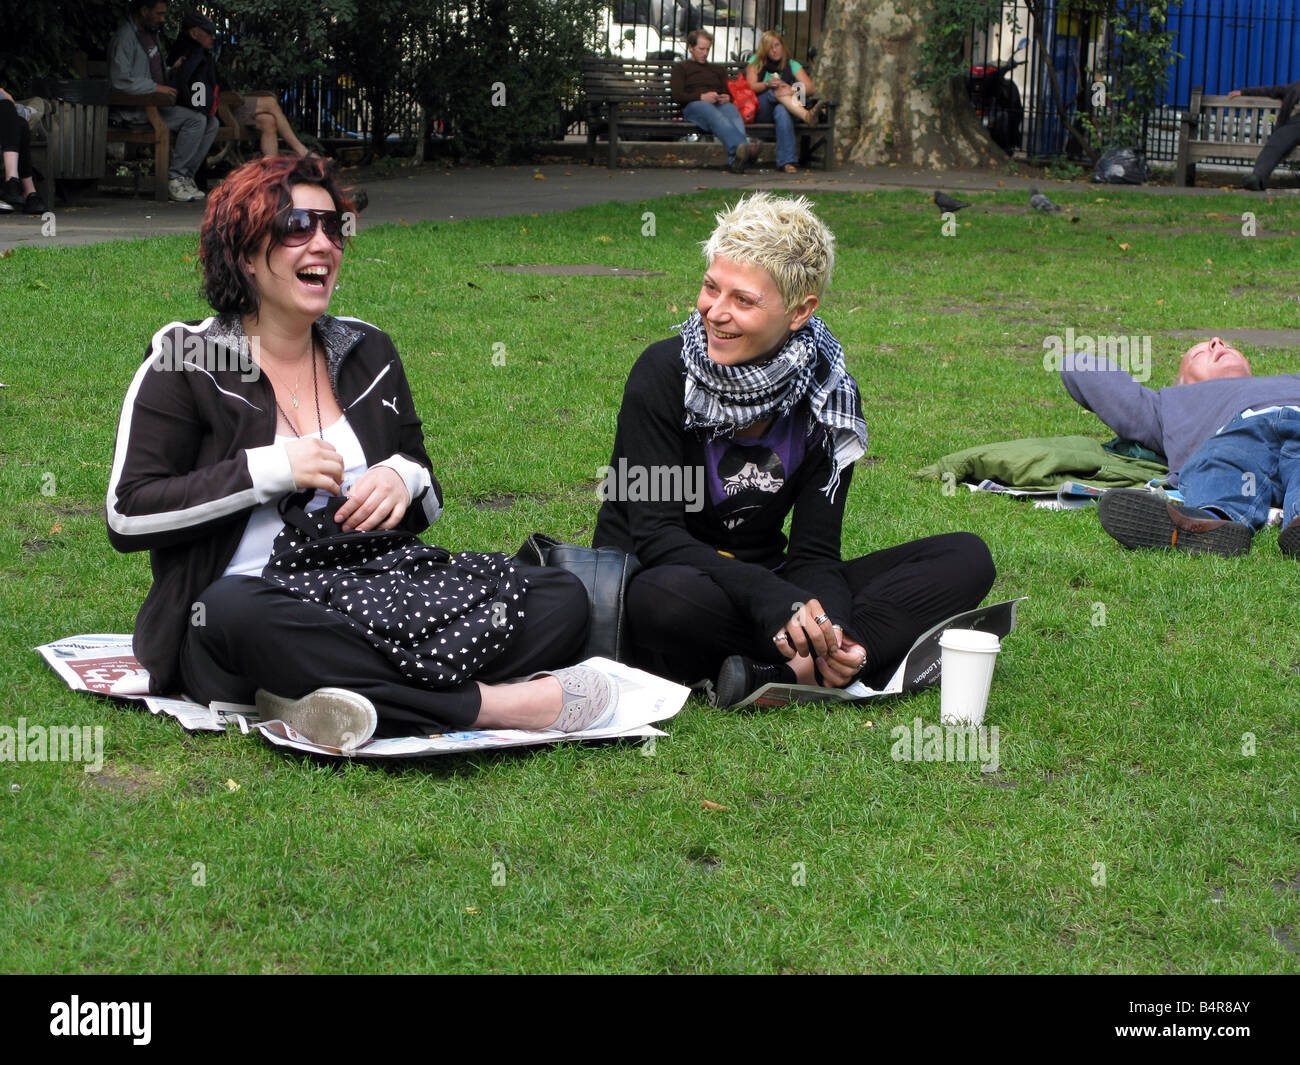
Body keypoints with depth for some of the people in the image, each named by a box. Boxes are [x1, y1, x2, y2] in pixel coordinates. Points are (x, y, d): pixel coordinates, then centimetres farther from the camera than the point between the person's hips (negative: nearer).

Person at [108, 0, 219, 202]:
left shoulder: (152, 34, 18)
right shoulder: (125, 38, -12)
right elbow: (120, 81, -23)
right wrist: (156, 87, -20)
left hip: (159, 104, 10)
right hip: (136, 110, -10)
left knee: (211, 123, -2)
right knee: (196, 120, -25)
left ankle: (185, 176, -5)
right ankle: (174, 177, -18)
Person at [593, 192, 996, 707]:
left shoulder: (827, 393, -3)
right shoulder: (664, 373, -15)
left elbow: (813, 552, -4)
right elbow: (657, 535, -20)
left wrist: (823, 623, -29)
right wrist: (773, 600, -35)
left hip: (763, 585, 5)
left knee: (966, 558, -10)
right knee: (667, 598, -43)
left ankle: (779, 675, -30)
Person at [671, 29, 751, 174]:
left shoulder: (717, 70, 39)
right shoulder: (680, 68, 25)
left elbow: (728, 93, 30)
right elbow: (676, 96, 8)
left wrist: (727, 98, 2)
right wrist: (702, 97, -9)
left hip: (720, 104, 3)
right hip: (693, 106, -3)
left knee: (732, 112, -39)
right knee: (715, 116, -42)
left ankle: (735, 160, -66)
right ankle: (740, 147, -71)